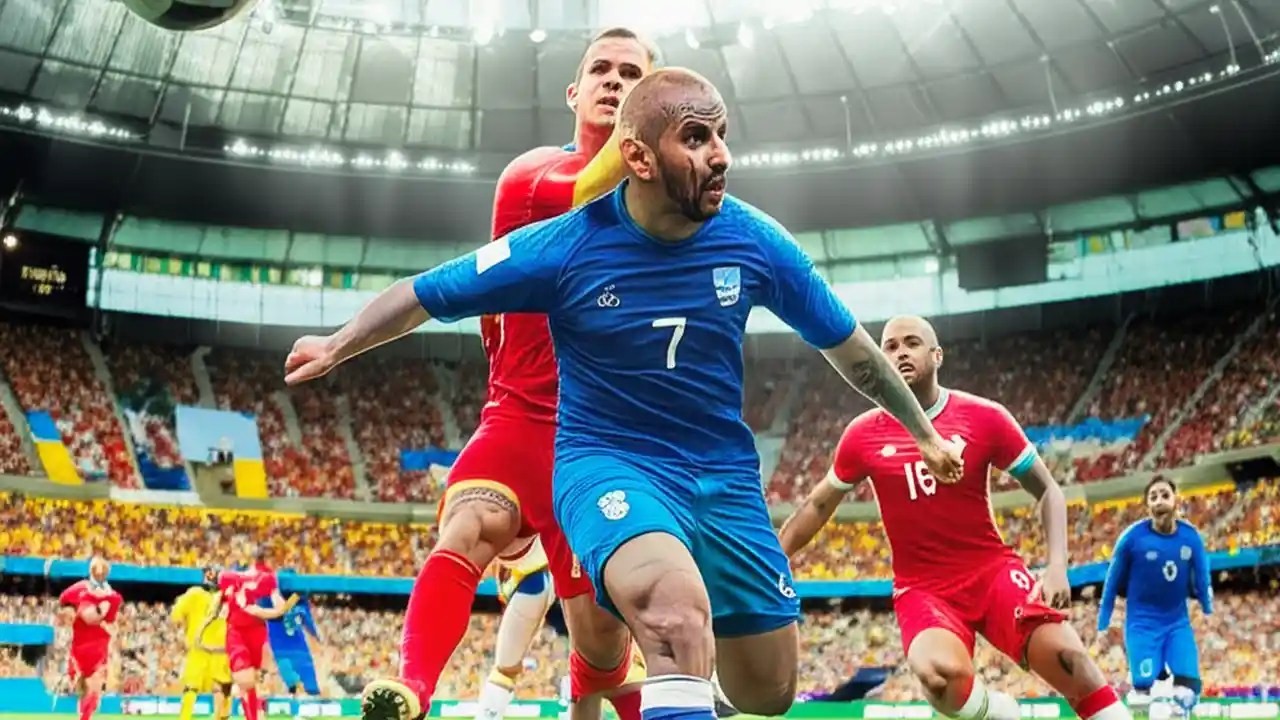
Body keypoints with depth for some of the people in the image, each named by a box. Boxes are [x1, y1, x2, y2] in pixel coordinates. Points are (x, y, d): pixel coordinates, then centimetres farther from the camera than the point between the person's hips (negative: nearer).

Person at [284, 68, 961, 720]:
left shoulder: (753, 240, -9)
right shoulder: (563, 247, -16)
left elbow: (848, 343, 6)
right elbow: (424, 294, -2)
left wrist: (925, 433, 15)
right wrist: (338, 345, 1)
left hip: (724, 473, 4)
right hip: (607, 461, -4)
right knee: (680, 613, -37)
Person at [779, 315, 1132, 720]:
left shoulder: (985, 417, -4)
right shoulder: (863, 435, -2)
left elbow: (1047, 490, 4)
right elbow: (819, 504, 14)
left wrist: (1057, 565, -11)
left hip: (992, 570, 1)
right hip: (922, 589, 0)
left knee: (1068, 658, -21)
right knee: (942, 675, -32)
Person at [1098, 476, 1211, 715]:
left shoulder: (1191, 536, -6)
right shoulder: (1133, 537, -14)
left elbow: (1203, 580, 9)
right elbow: (1112, 582, -4)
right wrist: (1102, 626, 1)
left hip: (1178, 622, 3)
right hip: (1142, 623, -3)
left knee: (1188, 691, -8)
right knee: (1142, 692, -13)